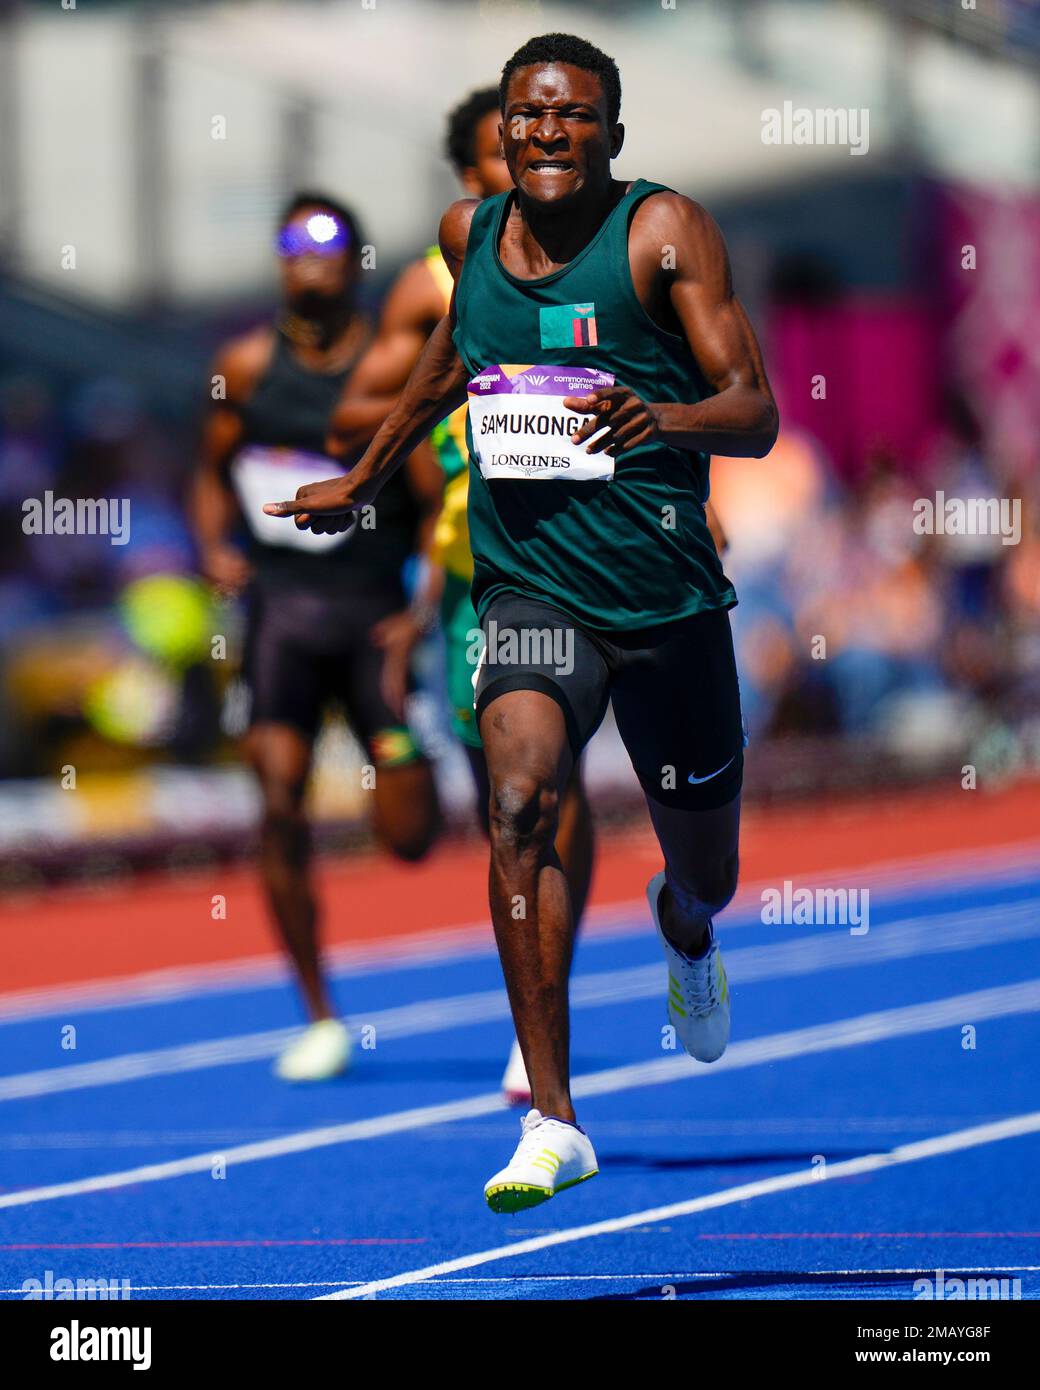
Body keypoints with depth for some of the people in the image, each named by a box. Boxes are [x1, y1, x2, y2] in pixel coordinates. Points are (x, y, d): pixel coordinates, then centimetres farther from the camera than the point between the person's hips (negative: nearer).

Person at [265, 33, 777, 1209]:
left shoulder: (665, 231, -8)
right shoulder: (470, 234, 4)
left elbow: (757, 413, -14)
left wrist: (664, 417, -35)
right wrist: (363, 479, 37)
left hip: (670, 595, -1)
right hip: (529, 587, 1)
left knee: (702, 872, 15)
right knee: (519, 803, -26)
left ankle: (683, 933, 57)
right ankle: (551, 1121, -25)